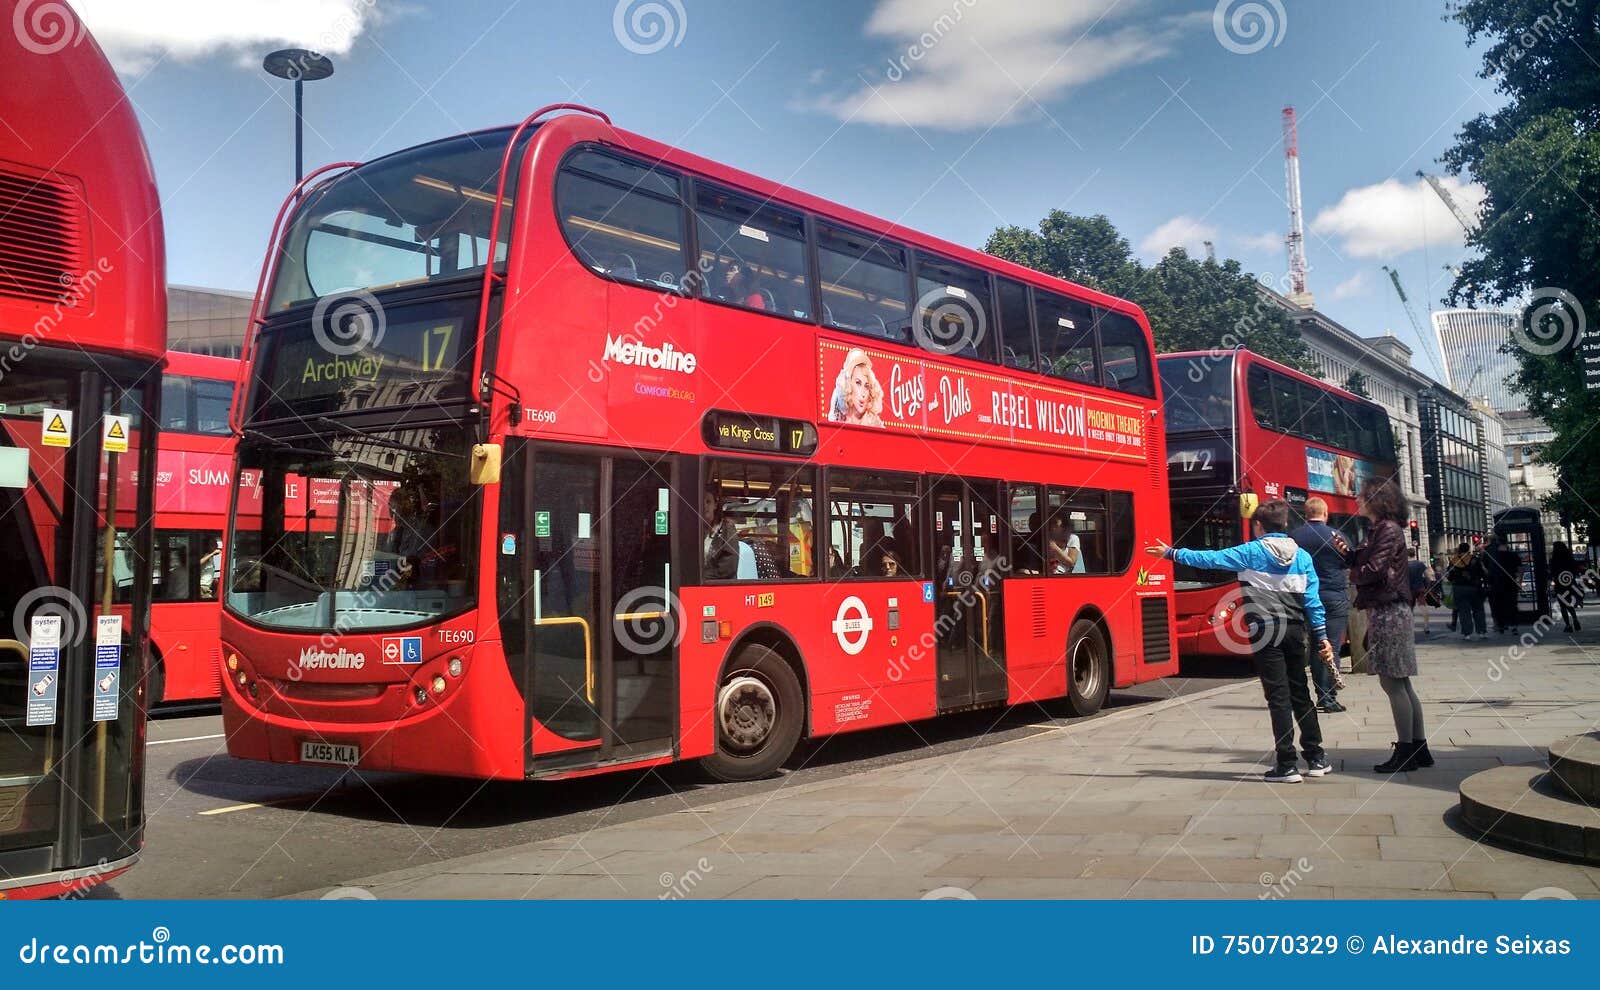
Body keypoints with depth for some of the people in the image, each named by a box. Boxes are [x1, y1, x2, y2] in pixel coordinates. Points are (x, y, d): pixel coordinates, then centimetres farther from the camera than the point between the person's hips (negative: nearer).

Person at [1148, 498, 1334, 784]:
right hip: (1295, 631, 5)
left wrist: (1173, 553, 9)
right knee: (1300, 695, 16)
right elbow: (1312, 600, 6)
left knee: (1278, 697, -3)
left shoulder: (1252, 552, -4)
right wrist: (1322, 637, 9)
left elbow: (1210, 558, -1)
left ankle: (1287, 765, -2)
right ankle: (1317, 758, 22)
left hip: (1266, 632, -5)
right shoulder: (1302, 556, 8)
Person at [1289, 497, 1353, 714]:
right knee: (1332, 648, -3)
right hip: (1335, 597, -3)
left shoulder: (1293, 537, 1)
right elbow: (1353, 563, 3)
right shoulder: (1335, 535, -7)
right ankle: (1329, 698, -7)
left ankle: (1321, 696, 15)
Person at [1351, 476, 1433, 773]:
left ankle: (1406, 752, -2)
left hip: (1388, 611, -10)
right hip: (1387, 610, 10)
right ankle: (1419, 748, 17)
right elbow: (1362, 564, 14)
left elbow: (1373, 570, -18)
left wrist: (1351, 574, -1)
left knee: (1393, 683, -6)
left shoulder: (1389, 530, -11)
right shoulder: (1379, 530, 17)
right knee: (1399, 683, 11)